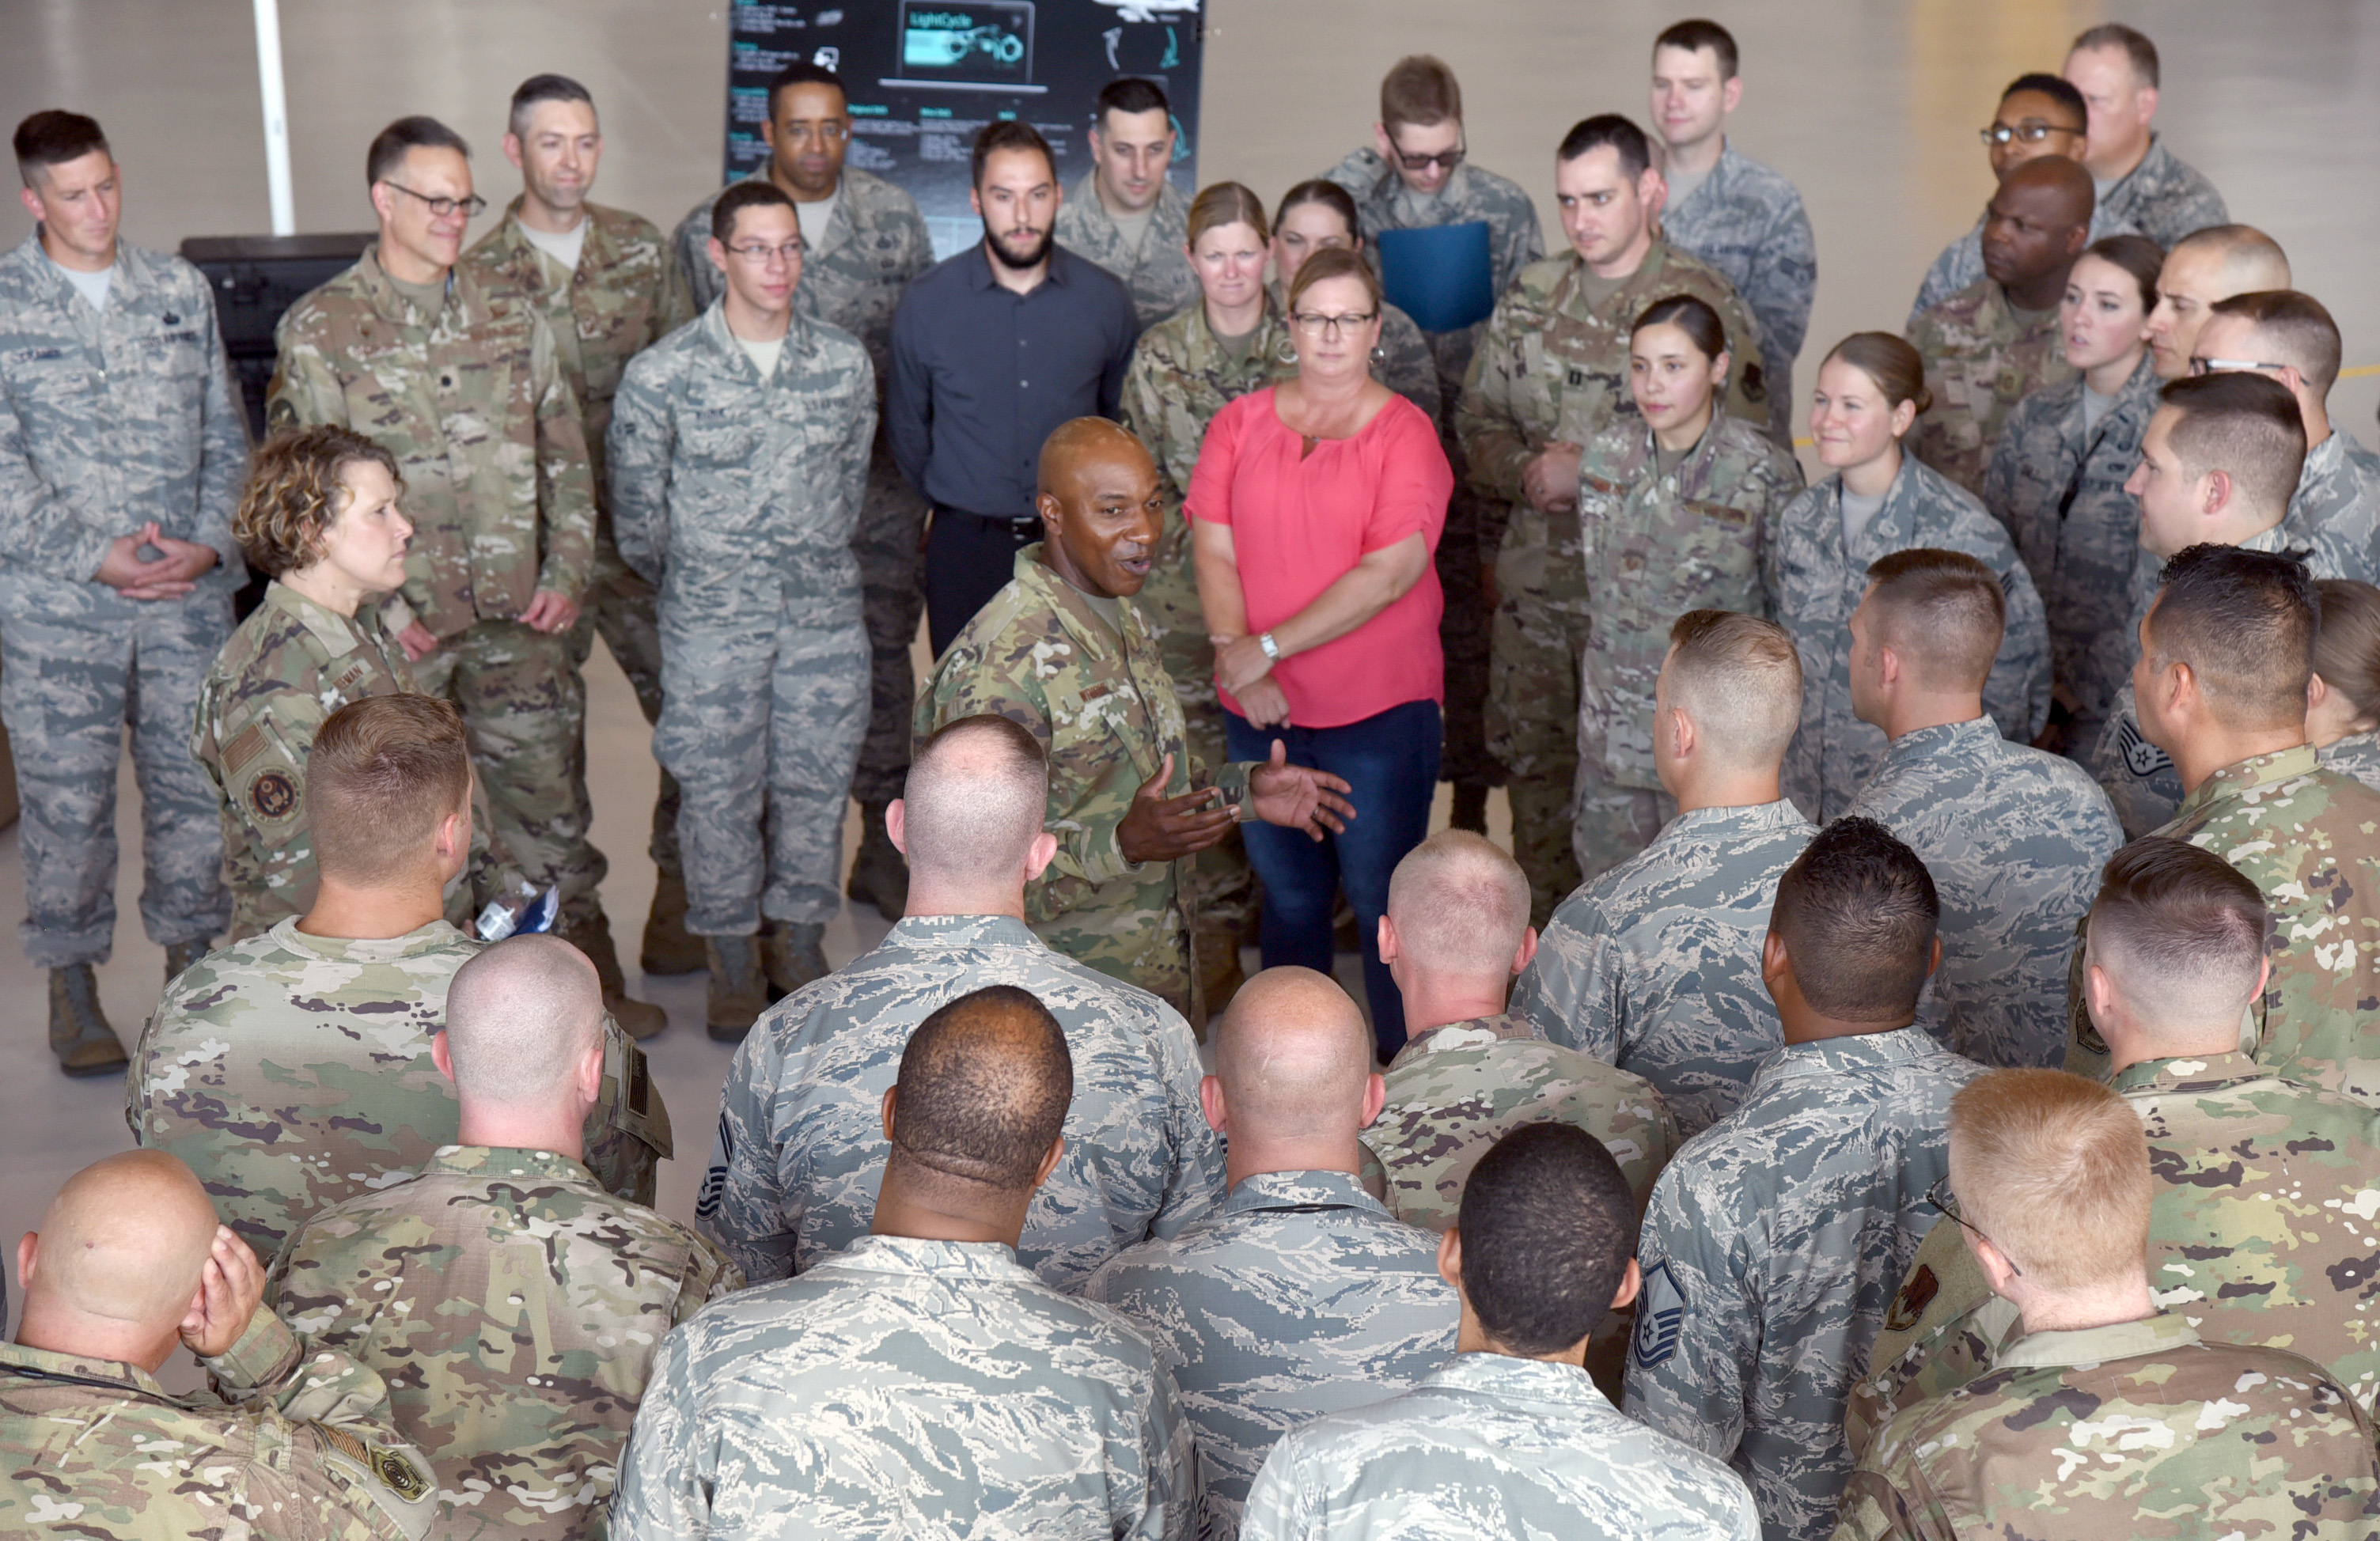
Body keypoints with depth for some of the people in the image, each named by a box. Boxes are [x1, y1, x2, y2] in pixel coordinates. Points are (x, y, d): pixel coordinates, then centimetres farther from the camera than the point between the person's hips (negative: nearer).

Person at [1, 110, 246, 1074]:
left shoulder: (181, 291, 9)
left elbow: (225, 436, 10)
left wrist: (211, 541, -5)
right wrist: (92, 557, -14)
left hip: (191, 596, 3)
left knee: (194, 784, 9)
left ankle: (192, 959, 26)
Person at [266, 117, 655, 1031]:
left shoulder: (512, 317, 8)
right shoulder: (319, 331, -3)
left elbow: (566, 455, 12)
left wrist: (567, 572, 2)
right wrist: (380, 609, -11)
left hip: (517, 616, 3)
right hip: (396, 626, -3)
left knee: (548, 801, 9)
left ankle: (592, 979, 20)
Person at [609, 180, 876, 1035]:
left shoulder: (846, 362, 1)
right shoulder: (661, 373, -8)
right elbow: (637, 508, 2)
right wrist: (693, 587, 11)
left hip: (826, 617, 2)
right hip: (710, 623, -2)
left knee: (817, 782, 9)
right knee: (721, 793, 4)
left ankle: (799, 942, 26)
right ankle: (733, 957, 20)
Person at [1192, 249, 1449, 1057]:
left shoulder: (1405, 432, -5)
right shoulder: (1241, 423, 6)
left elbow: (1390, 573, -14)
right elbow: (1214, 553, 1)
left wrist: (1267, 647, -16)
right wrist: (1238, 659, -14)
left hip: (1378, 712, -3)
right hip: (1260, 712, 3)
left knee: (1380, 900, 3)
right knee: (1287, 893, 15)